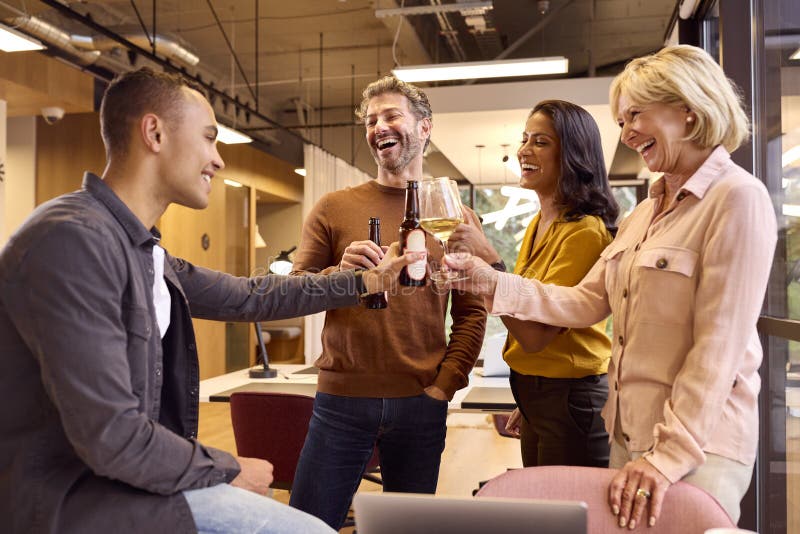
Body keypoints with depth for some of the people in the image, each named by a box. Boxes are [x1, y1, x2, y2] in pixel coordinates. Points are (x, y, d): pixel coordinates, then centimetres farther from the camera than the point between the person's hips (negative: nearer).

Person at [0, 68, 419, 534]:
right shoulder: (72, 239, -23)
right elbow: (110, 437, -26)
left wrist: (366, 282, 19)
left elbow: (247, 297, 15)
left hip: (122, 474, 9)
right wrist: (228, 471, -11)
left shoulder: (145, 251, 6)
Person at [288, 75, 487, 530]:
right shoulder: (334, 208, 4)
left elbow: (472, 311, 4)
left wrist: (446, 384, -6)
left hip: (420, 405, 1)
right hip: (342, 400, 0)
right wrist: (339, 275, -16)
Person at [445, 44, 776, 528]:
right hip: (627, 434, 8)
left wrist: (669, 454, -22)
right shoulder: (645, 212, 12)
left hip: (697, 443, -7)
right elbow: (586, 302, 6)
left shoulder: (738, 199, -14)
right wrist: (494, 284, -4)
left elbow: (719, 346, -20)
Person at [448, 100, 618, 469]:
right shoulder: (539, 225, 8)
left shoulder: (584, 232, -20)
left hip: (570, 400, -9)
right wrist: (526, 401, 18)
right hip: (535, 397, 9)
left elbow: (534, 335, -26)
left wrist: (486, 257, -28)